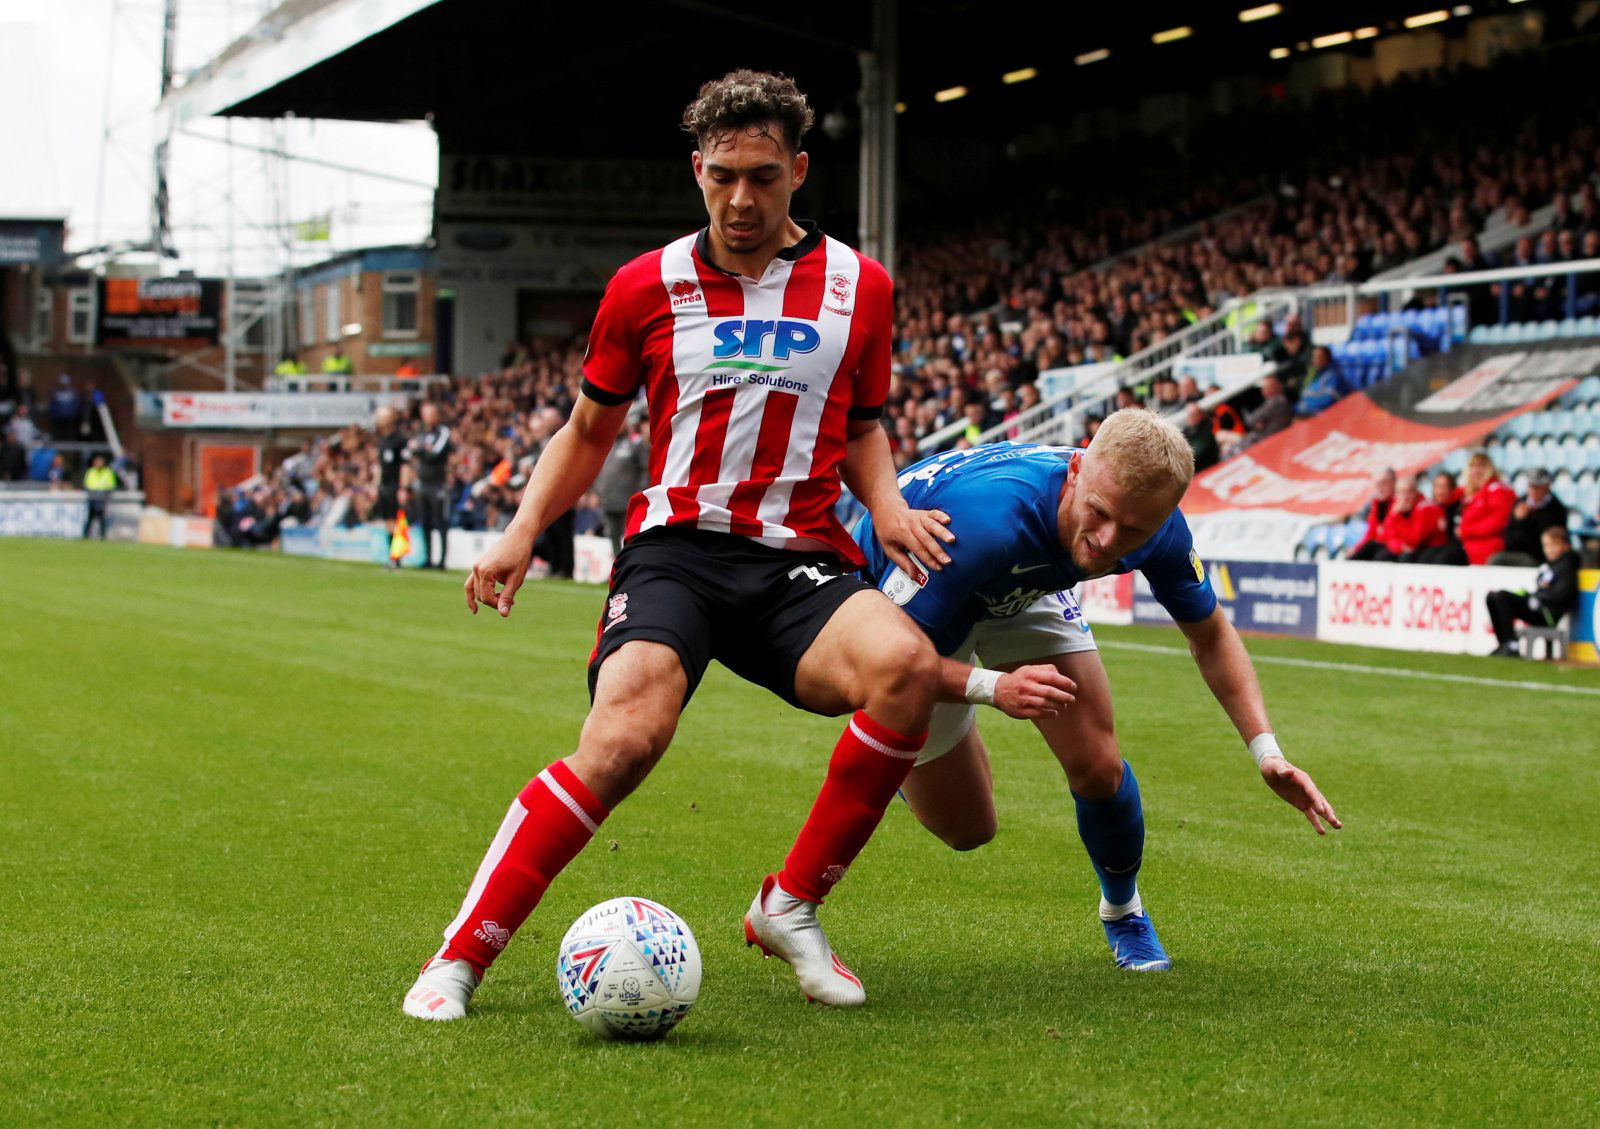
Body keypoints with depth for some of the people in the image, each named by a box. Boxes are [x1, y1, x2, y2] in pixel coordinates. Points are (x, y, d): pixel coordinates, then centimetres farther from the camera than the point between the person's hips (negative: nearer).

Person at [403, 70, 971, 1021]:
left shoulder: (859, 286, 9)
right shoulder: (647, 287, 7)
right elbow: (590, 429, 19)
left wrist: (886, 503, 3)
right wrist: (523, 534, 6)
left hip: (801, 563, 1)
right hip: (675, 549, -1)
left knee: (907, 663, -31)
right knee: (624, 738, -29)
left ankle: (791, 906, -13)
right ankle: (459, 960, -14)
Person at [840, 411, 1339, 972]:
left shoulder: (1157, 526, -28)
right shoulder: (989, 518, -46)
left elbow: (1210, 634, -7)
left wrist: (1266, 752, -17)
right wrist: (991, 685, -53)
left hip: (1021, 591, 4)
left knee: (1097, 767, -10)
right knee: (965, 829, 2)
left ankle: (1123, 910, 21)